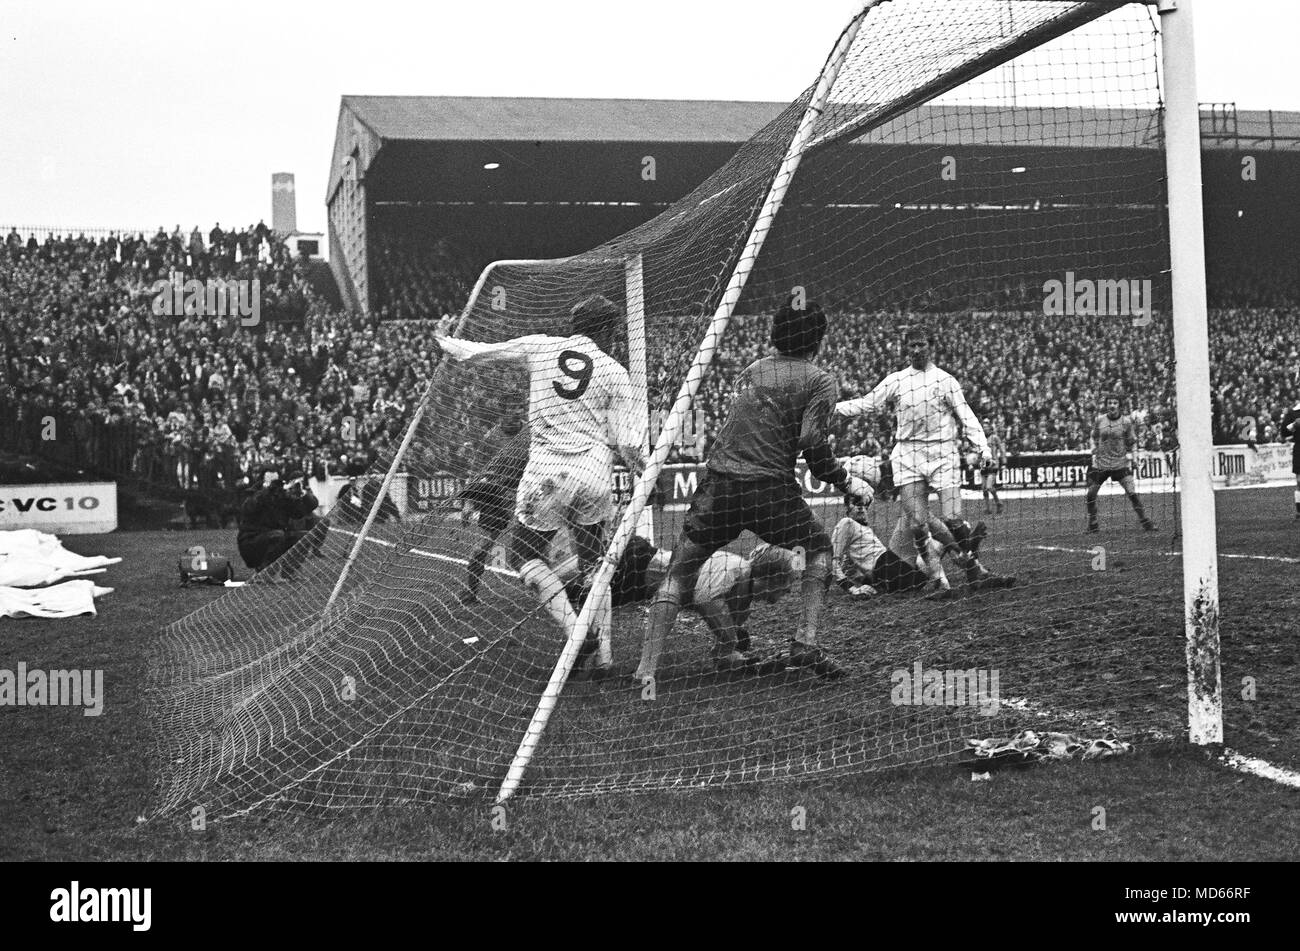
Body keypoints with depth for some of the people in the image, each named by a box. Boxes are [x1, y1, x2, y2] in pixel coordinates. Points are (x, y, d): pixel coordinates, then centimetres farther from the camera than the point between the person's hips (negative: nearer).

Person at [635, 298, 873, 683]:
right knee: (819, 546, 21)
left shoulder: (752, 369, 20)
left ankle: (647, 667, 0)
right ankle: (806, 642, 8)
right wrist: (846, 482, 6)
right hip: (769, 486, -4)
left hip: (719, 481, 4)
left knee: (679, 572, 9)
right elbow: (812, 443, -7)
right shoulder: (819, 380, 4)